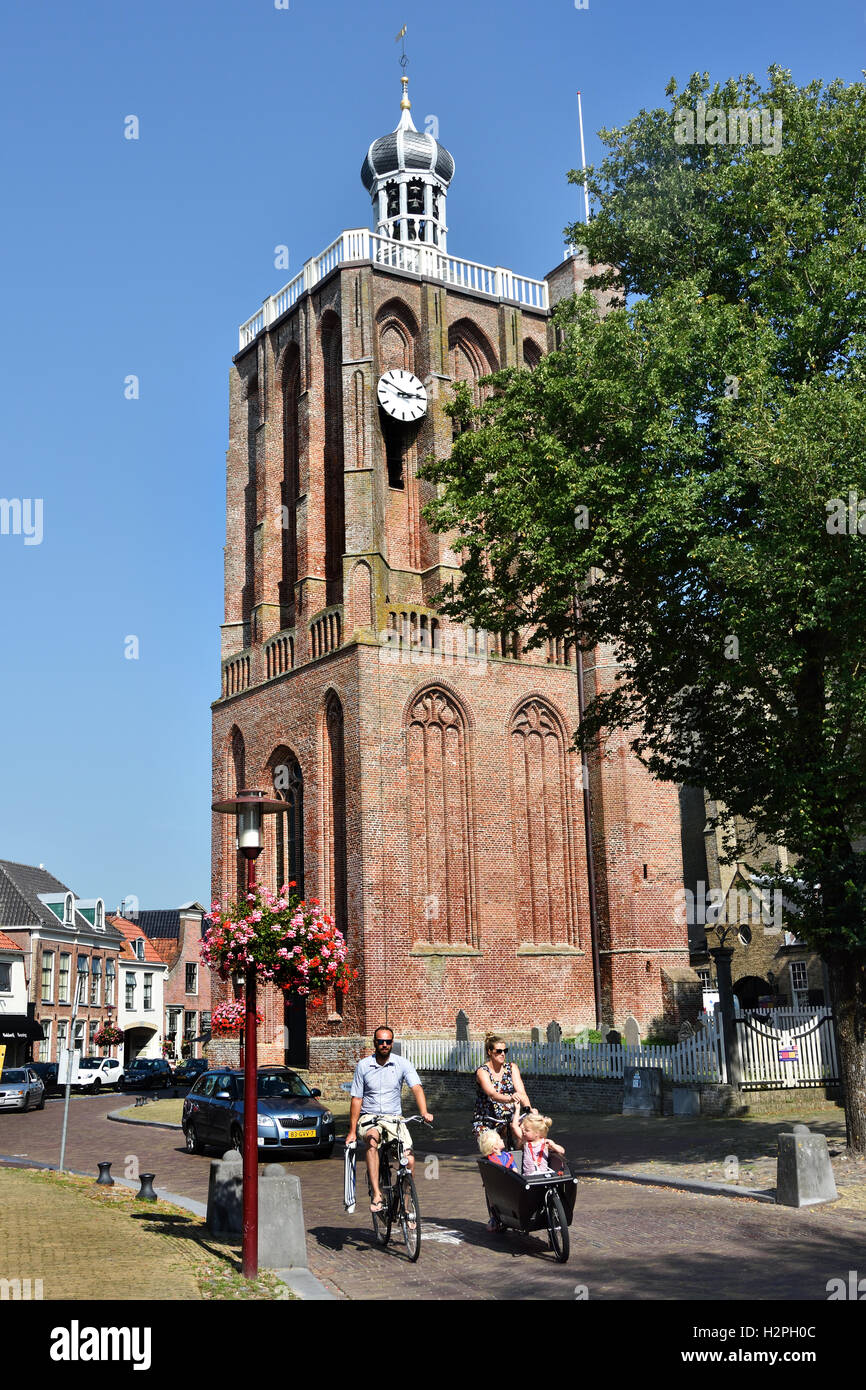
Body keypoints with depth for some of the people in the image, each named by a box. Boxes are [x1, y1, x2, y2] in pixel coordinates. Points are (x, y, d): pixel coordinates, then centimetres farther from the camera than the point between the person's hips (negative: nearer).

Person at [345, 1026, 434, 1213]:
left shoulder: (402, 1064, 0)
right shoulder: (363, 1066, 2)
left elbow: (417, 1088, -13)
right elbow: (356, 1099, 4)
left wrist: (424, 1112, -31)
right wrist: (352, 1131, -1)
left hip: (394, 1118, 1)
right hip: (369, 1118, -1)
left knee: (410, 1160, -17)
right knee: (372, 1141, -36)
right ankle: (376, 1195, -39)